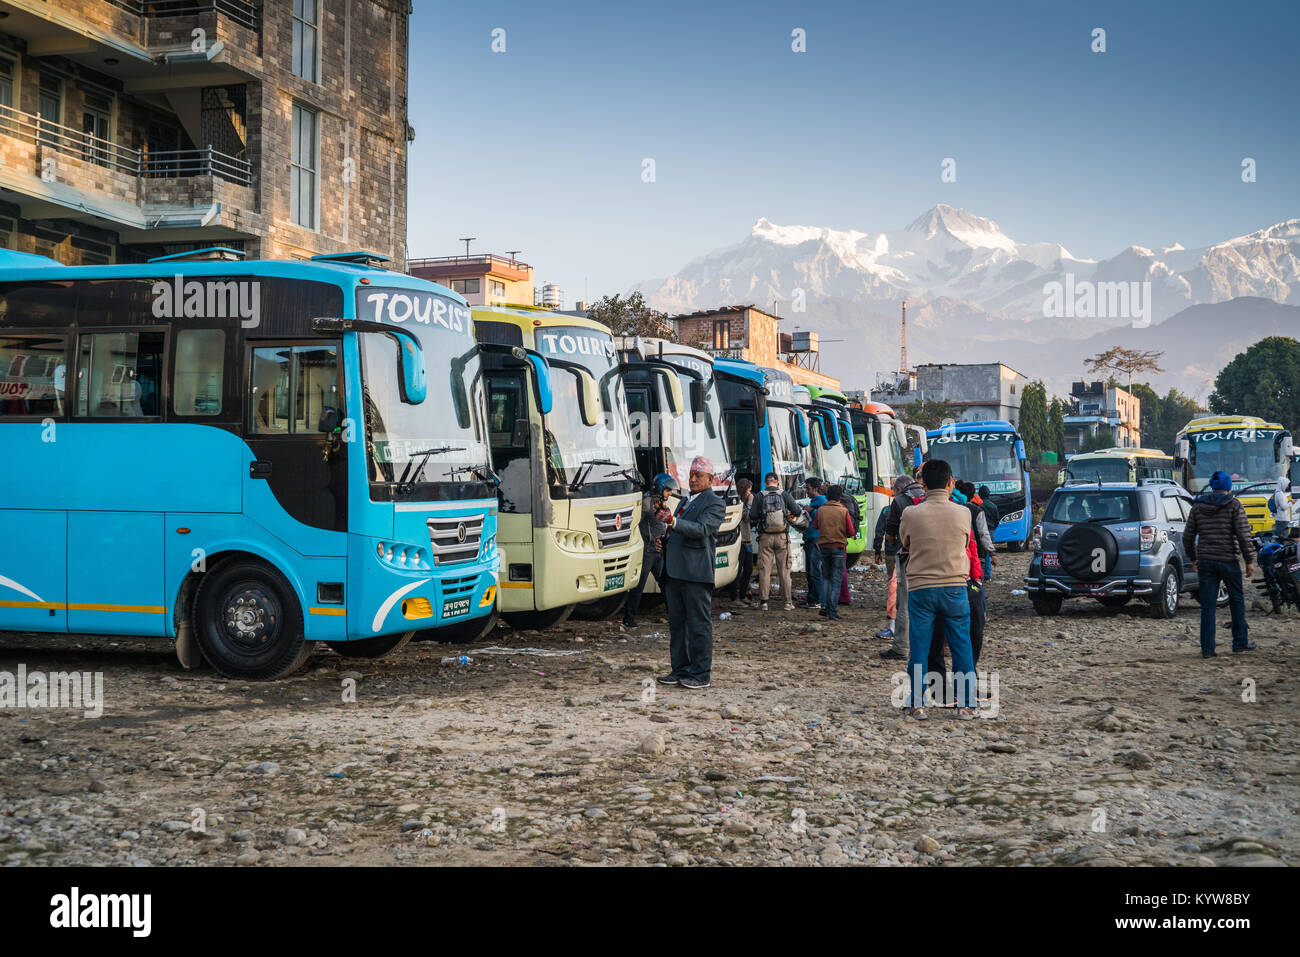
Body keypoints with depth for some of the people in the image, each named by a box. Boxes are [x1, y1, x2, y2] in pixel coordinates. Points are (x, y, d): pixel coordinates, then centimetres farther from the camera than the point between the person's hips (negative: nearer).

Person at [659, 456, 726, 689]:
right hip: (675, 571, 9)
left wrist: (674, 523, -35)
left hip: (696, 573, -9)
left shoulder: (714, 504, -5)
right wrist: (664, 542, 11)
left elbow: (702, 529, -21)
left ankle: (701, 674, -1)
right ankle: (680, 670, 18)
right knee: (676, 622, 11)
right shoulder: (687, 501, 23)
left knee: (699, 624, -4)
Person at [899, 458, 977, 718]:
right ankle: (965, 703, 12)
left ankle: (917, 703, 8)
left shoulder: (911, 514, -8)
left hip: (920, 588, 0)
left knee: (919, 648, 6)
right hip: (954, 588, 0)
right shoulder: (963, 513, -5)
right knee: (961, 646, 9)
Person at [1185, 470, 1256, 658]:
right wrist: (1249, 560, -4)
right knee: (1237, 601, 14)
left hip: (1205, 561, 3)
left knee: (1207, 606, 3)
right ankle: (1240, 642, 21)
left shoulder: (1198, 506, 7)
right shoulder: (1234, 505, -4)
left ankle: (1207, 649, 1)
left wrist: (1193, 558, 21)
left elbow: (1188, 536, 9)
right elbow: (1243, 535, -11)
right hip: (1228, 561, -3)